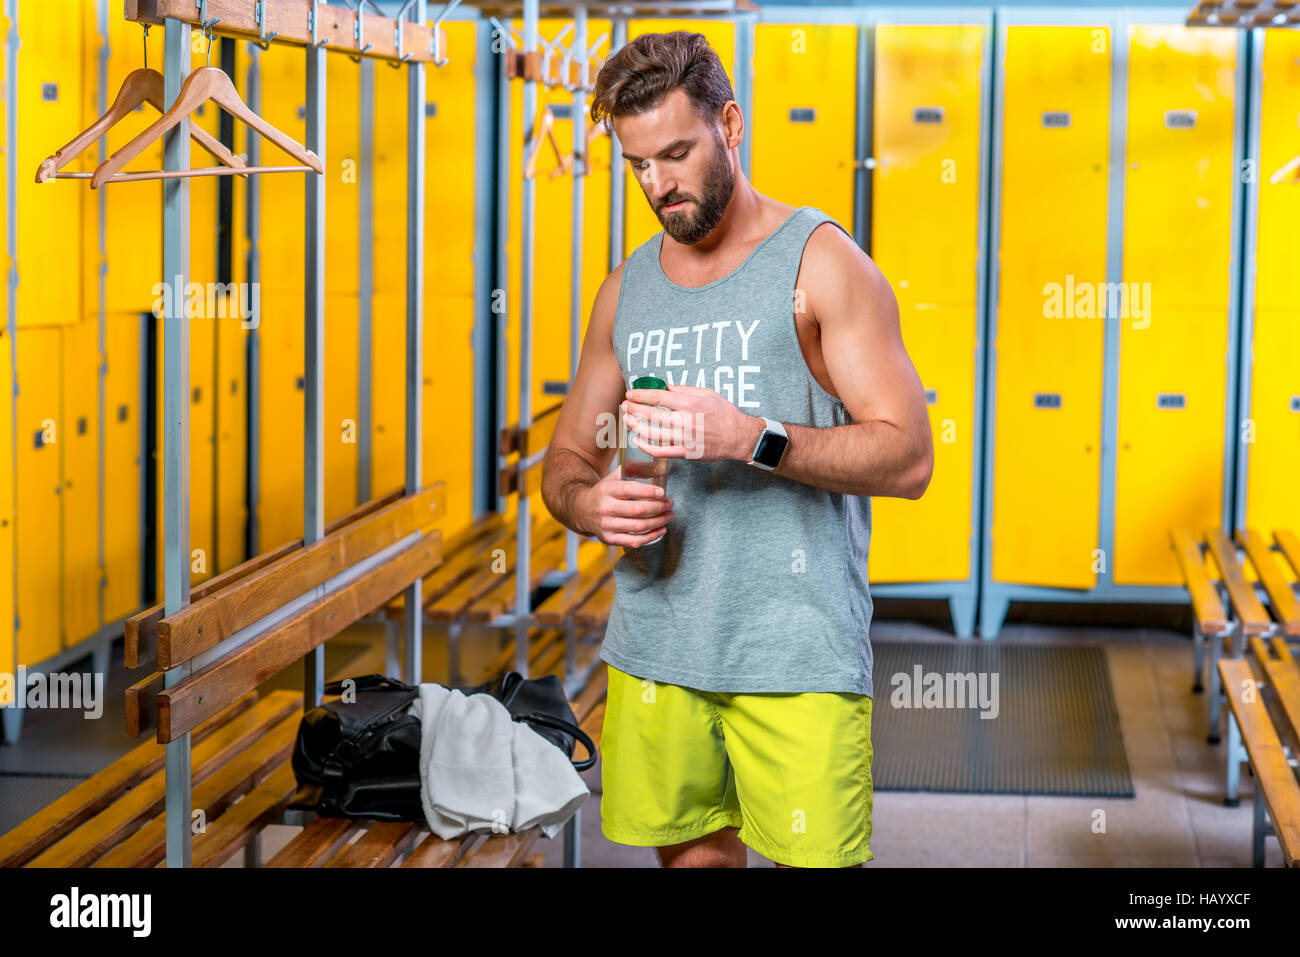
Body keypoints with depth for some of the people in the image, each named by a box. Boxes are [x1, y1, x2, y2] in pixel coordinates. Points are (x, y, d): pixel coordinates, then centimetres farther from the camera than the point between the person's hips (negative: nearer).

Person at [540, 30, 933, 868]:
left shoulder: (819, 261, -2)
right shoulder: (626, 289, 15)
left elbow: (908, 457, -9)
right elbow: (568, 457, 20)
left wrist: (752, 440, -23)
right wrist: (588, 503, -5)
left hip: (795, 650, -5)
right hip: (653, 649, 5)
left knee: (816, 857, -9)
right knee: (693, 854, 10)